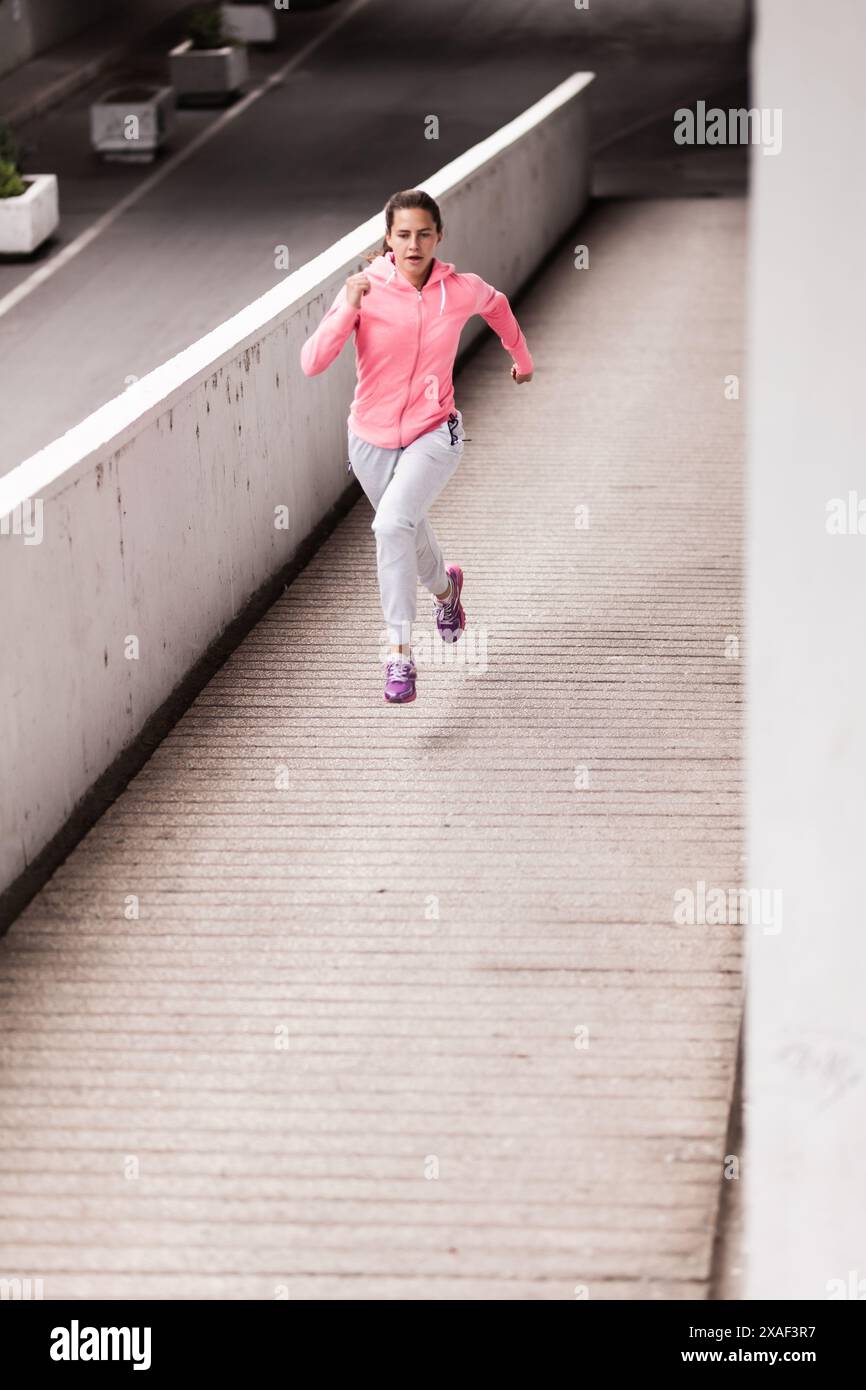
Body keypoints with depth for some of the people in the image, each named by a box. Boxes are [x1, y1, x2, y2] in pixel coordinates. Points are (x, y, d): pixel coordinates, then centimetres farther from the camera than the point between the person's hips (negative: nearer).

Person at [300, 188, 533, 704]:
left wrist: (522, 357, 30)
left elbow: (498, 306, 14)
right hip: (372, 439, 2)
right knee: (409, 534, 22)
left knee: (392, 524, -27)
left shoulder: (462, 290, -12)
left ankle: (401, 653, -21)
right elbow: (312, 363, -22)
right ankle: (444, 586, 58)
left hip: (434, 435, -2)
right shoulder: (366, 289, -15)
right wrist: (347, 310, -35)